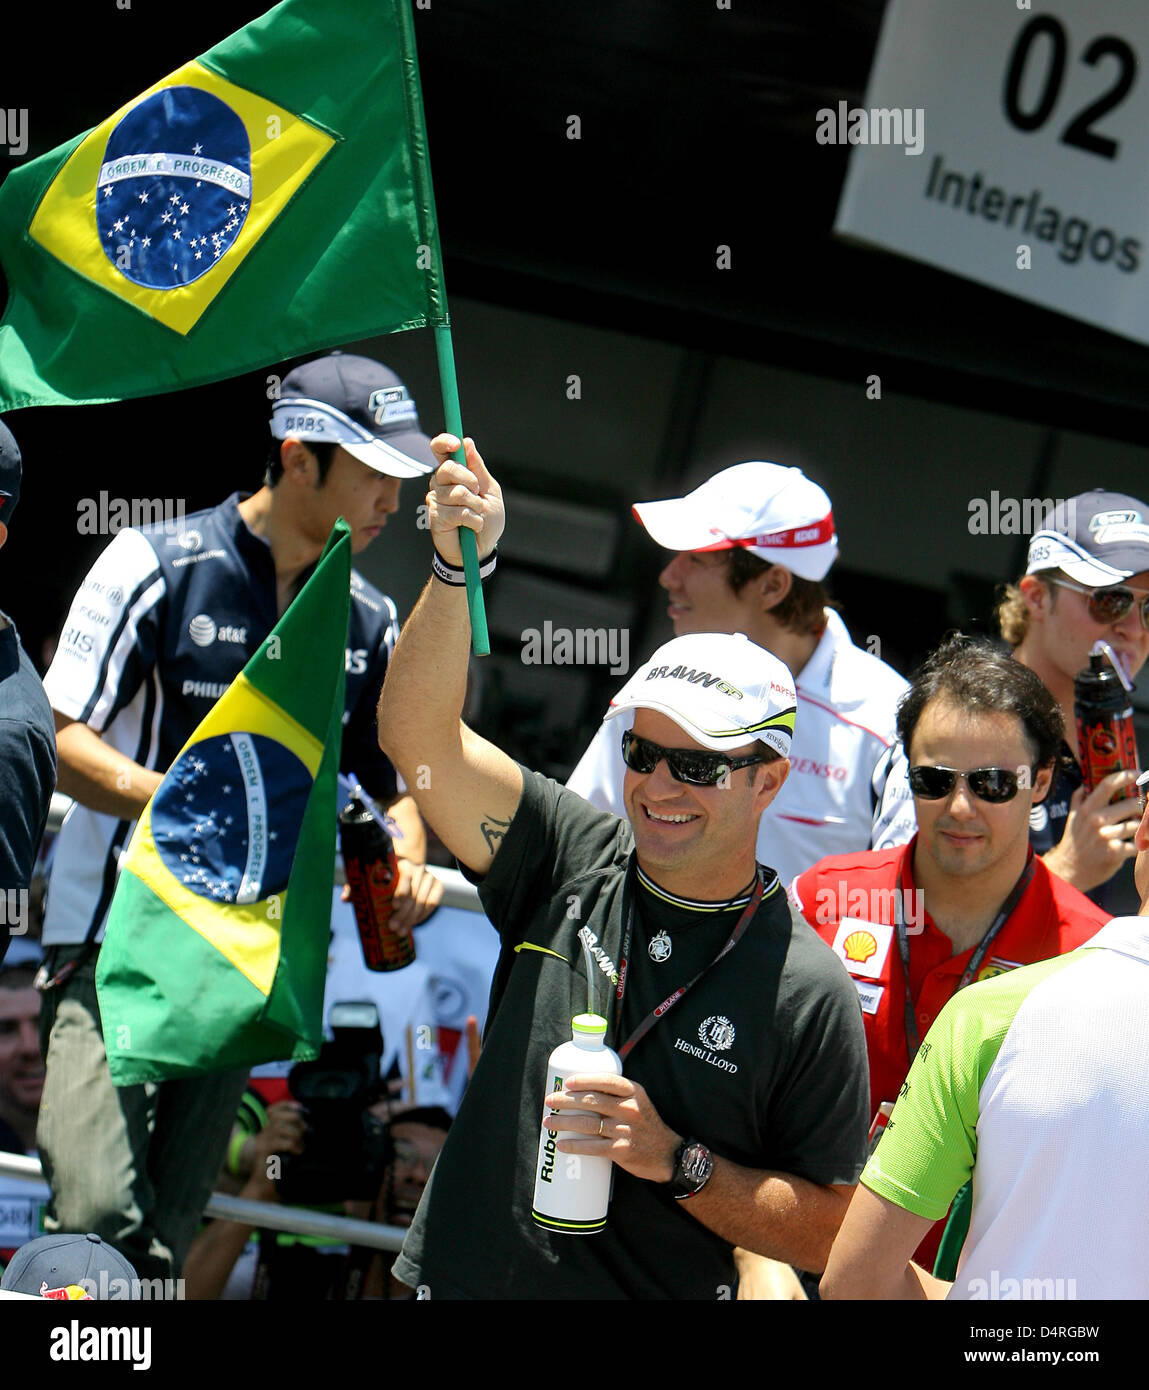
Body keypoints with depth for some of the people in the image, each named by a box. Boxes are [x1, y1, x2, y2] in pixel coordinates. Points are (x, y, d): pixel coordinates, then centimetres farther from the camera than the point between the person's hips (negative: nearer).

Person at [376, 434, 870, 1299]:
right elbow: (418, 734, -11)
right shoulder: (572, 863, -2)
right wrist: (459, 563, -22)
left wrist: (676, 1161, -18)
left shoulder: (810, 992, -9)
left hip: (663, 1292, -2)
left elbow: (828, 1233, -7)